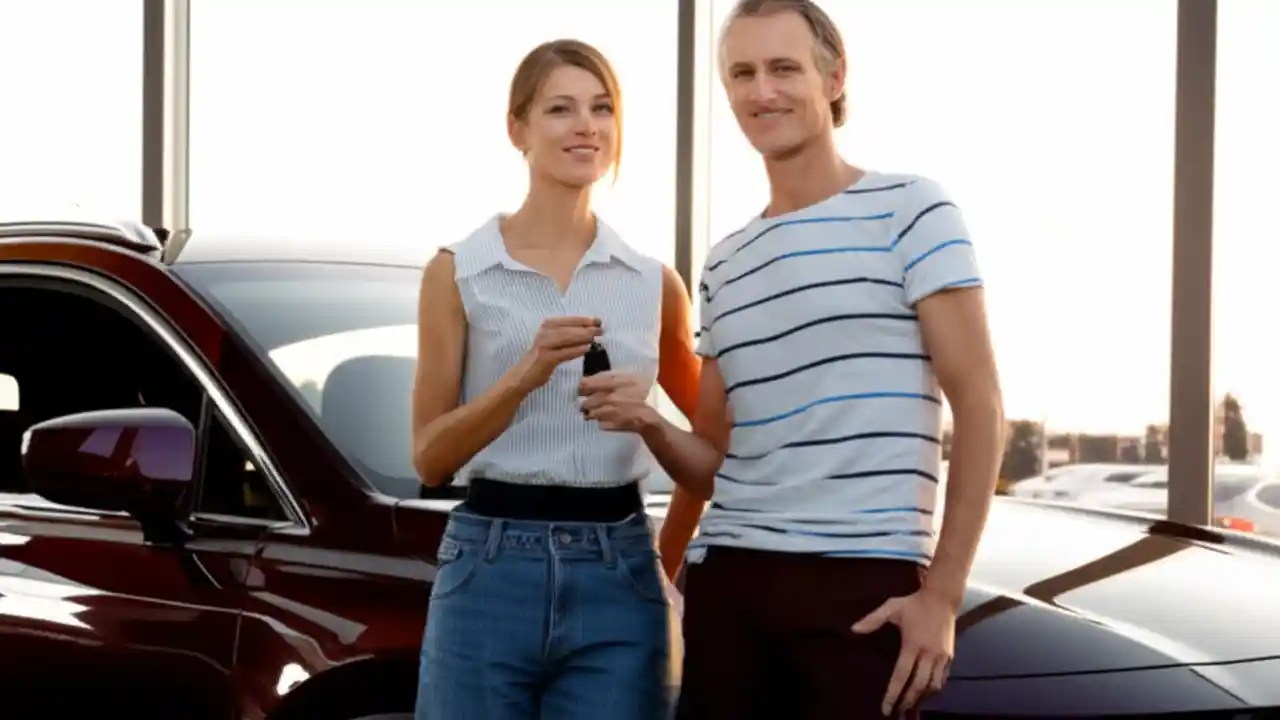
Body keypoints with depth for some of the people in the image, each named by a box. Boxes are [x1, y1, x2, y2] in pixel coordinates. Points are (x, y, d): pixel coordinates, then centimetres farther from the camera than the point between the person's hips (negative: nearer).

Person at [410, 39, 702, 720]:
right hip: (491, 570, -2)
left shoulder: (654, 282, 9)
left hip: (618, 578, 2)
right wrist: (524, 376, -15)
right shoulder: (459, 271, 3)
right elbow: (429, 457, -2)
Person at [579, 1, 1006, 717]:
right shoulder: (724, 265, 17)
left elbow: (980, 405, -5)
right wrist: (652, 428, -4)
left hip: (861, 578, -5)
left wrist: (943, 591, -12)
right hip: (727, 575, 5)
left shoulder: (910, 209, 0)